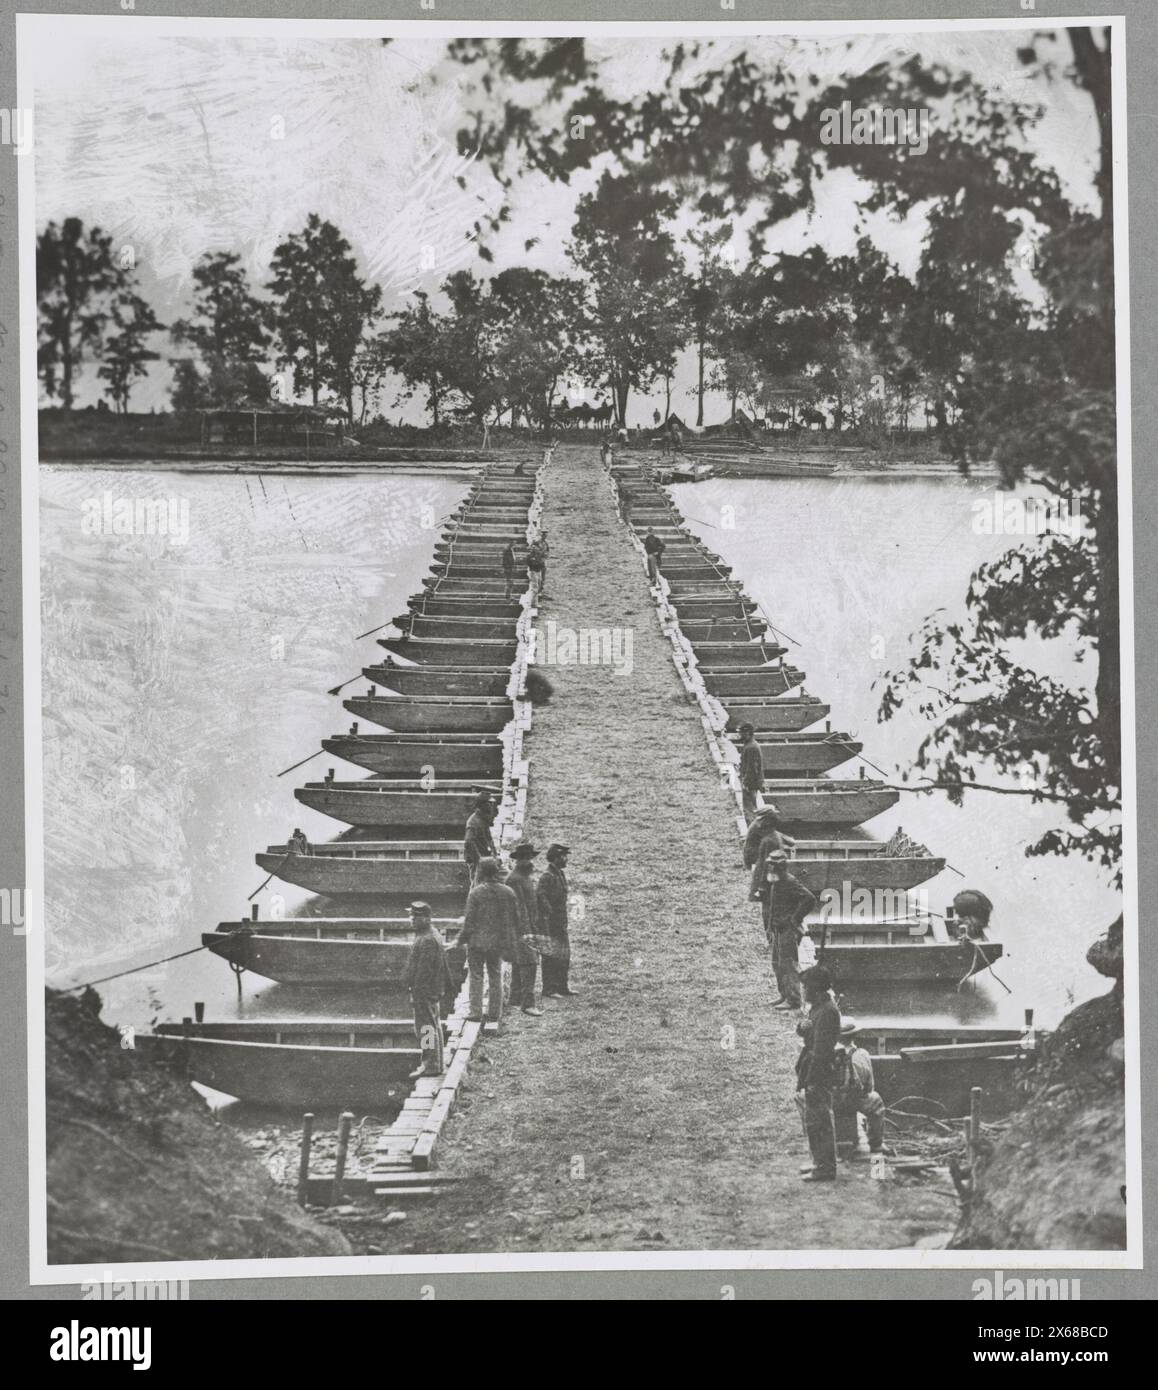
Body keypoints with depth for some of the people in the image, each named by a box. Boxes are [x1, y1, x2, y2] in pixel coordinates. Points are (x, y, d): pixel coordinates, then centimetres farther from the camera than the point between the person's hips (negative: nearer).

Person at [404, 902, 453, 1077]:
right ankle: (435, 1064, 22)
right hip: (434, 990, 11)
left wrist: (415, 993, -20)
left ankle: (431, 1066, -4)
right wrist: (448, 983, 27)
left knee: (426, 1028, -7)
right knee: (433, 1027, 15)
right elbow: (443, 964, 22)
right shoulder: (433, 935, 14)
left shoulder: (427, 940, -20)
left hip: (425, 992, -11)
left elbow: (424, 970, -22)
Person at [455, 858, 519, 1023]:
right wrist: (511, 940, 17)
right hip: (498, 942, 4)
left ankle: (476, 1013, 2)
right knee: (495, 977, 12)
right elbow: (515, 918, 6)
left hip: (478, 941, -4)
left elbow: (470, 921, -11)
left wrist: (460, 940, 0)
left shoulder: (475, 893, -13)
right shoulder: (508, 892, 1)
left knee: (476, 977, 3)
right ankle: (494, 1013, 15)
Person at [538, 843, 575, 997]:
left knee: (564, 955, 14)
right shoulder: (547, 876, -16)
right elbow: (541, 897, -22)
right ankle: (548, 989, 1)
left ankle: (563, 986, 23)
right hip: (550, 922, -10)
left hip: (561, 923, 10)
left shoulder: (560, 873, 14)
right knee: (550, 956, -4)